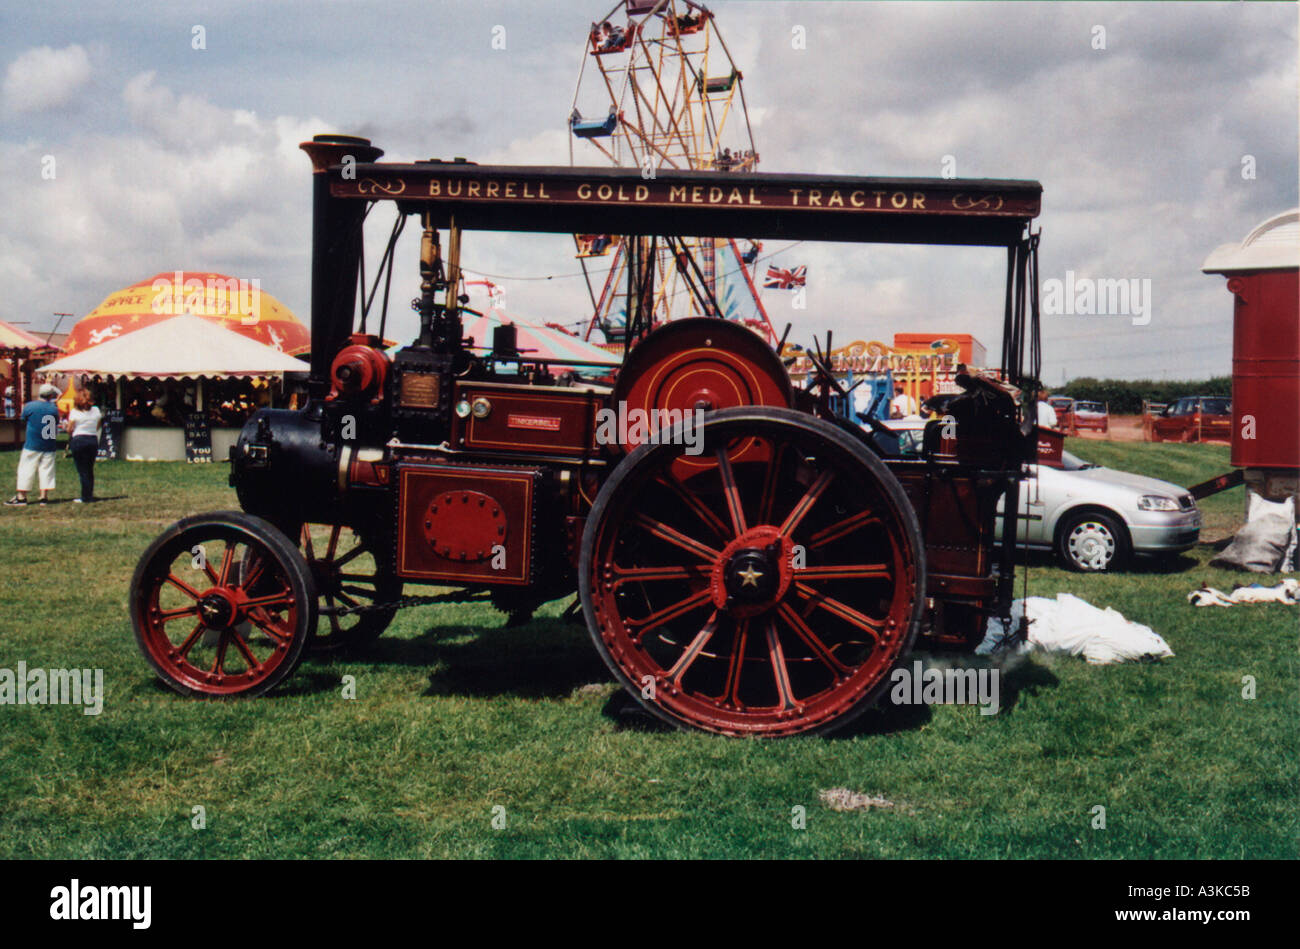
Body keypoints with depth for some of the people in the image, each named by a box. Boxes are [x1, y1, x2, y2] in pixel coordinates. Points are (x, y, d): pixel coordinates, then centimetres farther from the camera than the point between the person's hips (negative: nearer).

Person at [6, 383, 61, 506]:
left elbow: (24, 419, 9)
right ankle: (44, 496, 4)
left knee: (26, 469, 4)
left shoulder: (29, 406, -6)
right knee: (47, 469, 6)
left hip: (32, 445, -2)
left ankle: (21, 497, 5)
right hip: (49, 446, 2)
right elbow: (56, 424, 5)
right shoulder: (54, 408, -3)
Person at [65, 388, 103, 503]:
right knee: (90, 470, 14)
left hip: (78, 440, -3)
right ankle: (90, 495, 16)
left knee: (82, 470, 1)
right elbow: (97, 427, 8)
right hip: (93, 440, 3)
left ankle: (85, 497, 0)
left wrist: (66, 423, 15)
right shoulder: (96, 410, 3)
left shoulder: (74, 412, -7)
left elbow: (70, 430, -5)